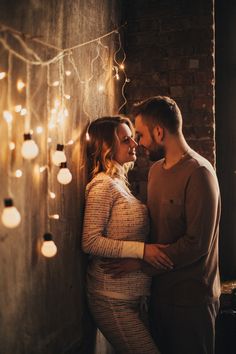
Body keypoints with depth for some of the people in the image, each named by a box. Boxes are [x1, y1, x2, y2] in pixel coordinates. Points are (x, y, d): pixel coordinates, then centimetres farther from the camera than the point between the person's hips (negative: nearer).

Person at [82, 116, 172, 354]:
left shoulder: (119, 183, 12)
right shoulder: (103, 185, -15)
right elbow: (90, 242, -22)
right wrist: (141, 249, -23)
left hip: (131, 296, 9)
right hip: (112, 299, -9)